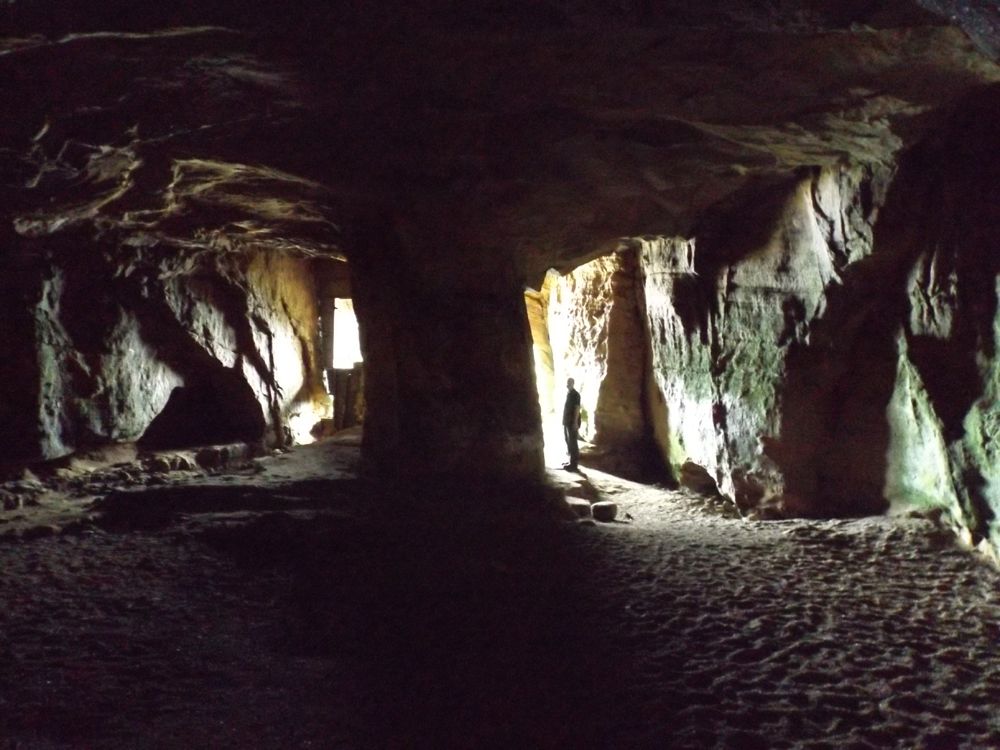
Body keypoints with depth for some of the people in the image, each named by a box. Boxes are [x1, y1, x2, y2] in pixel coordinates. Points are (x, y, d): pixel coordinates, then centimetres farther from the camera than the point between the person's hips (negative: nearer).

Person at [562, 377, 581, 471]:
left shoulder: (575, 394, -12)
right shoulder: (567, 393, 14)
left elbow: (577, 408, -17)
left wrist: (575, 422, -22)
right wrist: (564, 420, 17)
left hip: (572, 422, -9)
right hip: (566, 422, 9)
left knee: (572, 442, -7)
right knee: (568, 442, 14)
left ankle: (573, 464, -5)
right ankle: (571, 460, 23)